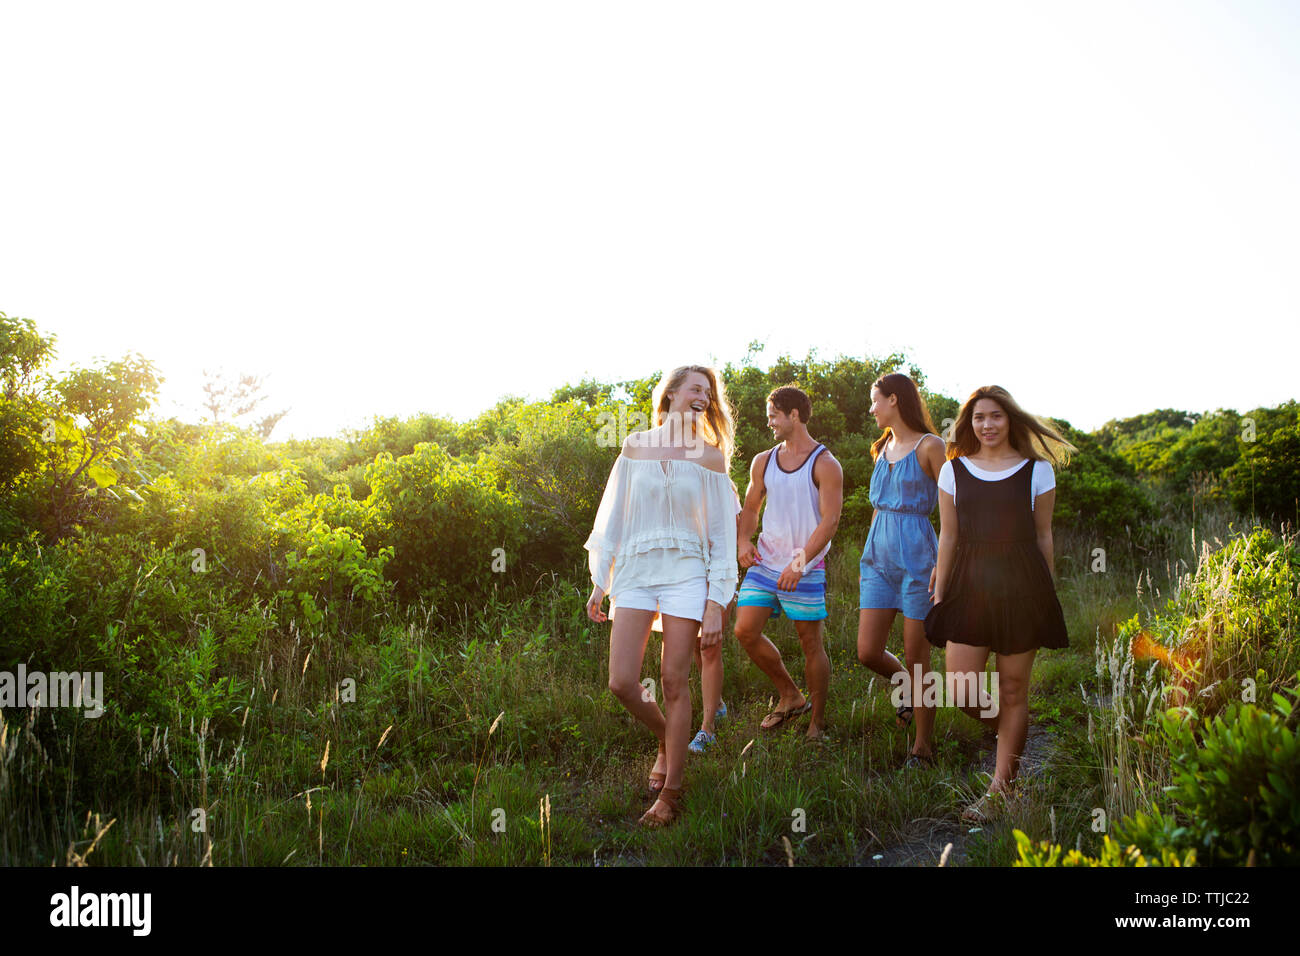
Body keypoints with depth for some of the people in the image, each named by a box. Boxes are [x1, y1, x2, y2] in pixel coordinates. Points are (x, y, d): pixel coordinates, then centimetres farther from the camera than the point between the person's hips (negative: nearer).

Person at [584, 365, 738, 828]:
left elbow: (722, 535, 2)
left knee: (673, 682, -2)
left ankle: (669, 793, 13)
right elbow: (612, 517, 13)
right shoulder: (635, 446, 9)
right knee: (621, 682, -5)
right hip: (635, 571, 2)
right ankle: (666, 740, 26)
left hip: (686, 574, -2)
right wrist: (598, 584, 10)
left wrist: (716, 604, -5)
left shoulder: (710, 457, 4)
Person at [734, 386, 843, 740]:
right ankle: (790, 696, 17)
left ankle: (818, 721, 16)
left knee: (811, 644, 1)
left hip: (805, 569, -5)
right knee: (745, 631, -2)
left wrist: (800, 562, -22)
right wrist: (743, 539, 0)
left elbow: (829, 520, -13)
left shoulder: (825, 465, -7)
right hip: (764, 563, 6)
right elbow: (751, 507, 20)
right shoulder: (763, 462, 10)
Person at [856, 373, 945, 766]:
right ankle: (909, 689, 31)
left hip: (917, 558, -6)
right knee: (868, 652, 1)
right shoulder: (882, 449, 15)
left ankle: (922, 747, 13)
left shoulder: (929, 447, -6)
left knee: (916, 658, -1)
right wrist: (865, 560, 21)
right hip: (879, 557, 6)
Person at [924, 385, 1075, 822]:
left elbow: (1043, 536, 9)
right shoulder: (953, 471, 8)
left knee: (1012, 691, 3)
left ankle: (999, 790, 16)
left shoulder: (1036, 470, 5)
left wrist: (1046, 594, 8)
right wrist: (939, 595, 8)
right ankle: (1013, 734, 30)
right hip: (969, 586, 2)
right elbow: (948, 537, 10)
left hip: (1022, 587, -1)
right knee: (961, 691, -4)